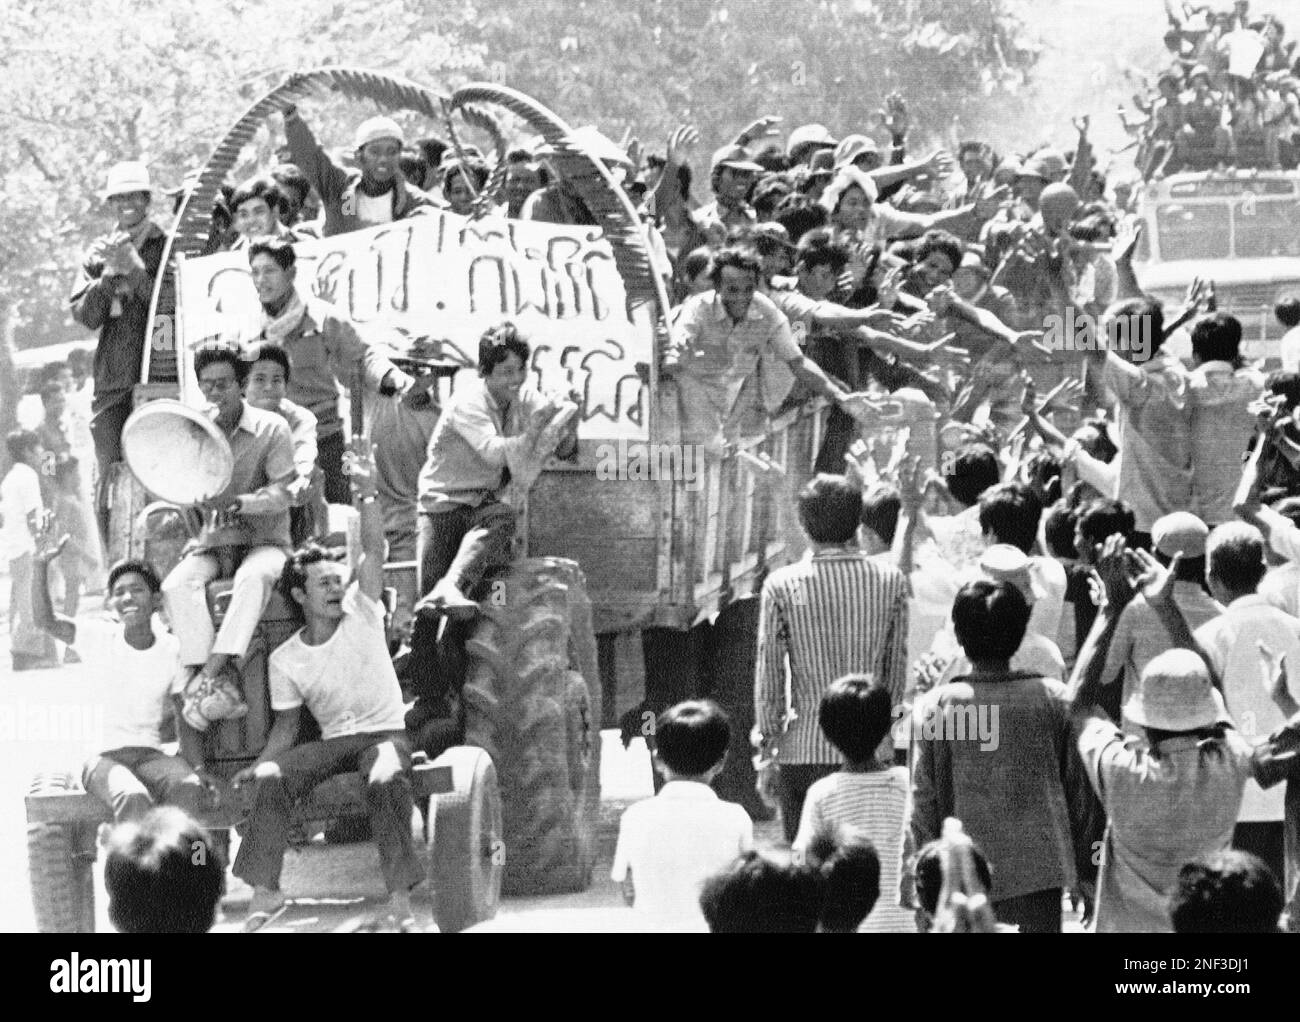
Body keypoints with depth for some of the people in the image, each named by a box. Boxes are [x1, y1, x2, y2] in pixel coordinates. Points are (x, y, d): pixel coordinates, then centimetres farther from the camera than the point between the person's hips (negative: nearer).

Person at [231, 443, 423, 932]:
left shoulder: (361, 612, -2)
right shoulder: (285, 660, 4)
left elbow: (374, 550, -13)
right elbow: (287, 726, 9)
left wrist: (366, 495, -27)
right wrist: (257, 763, -8)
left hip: (385, 731, -3)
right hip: (332, 739, 3)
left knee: (386, 780, -37)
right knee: (271, 778, -25)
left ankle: (399, 897, -32)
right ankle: (265, 888, -19)